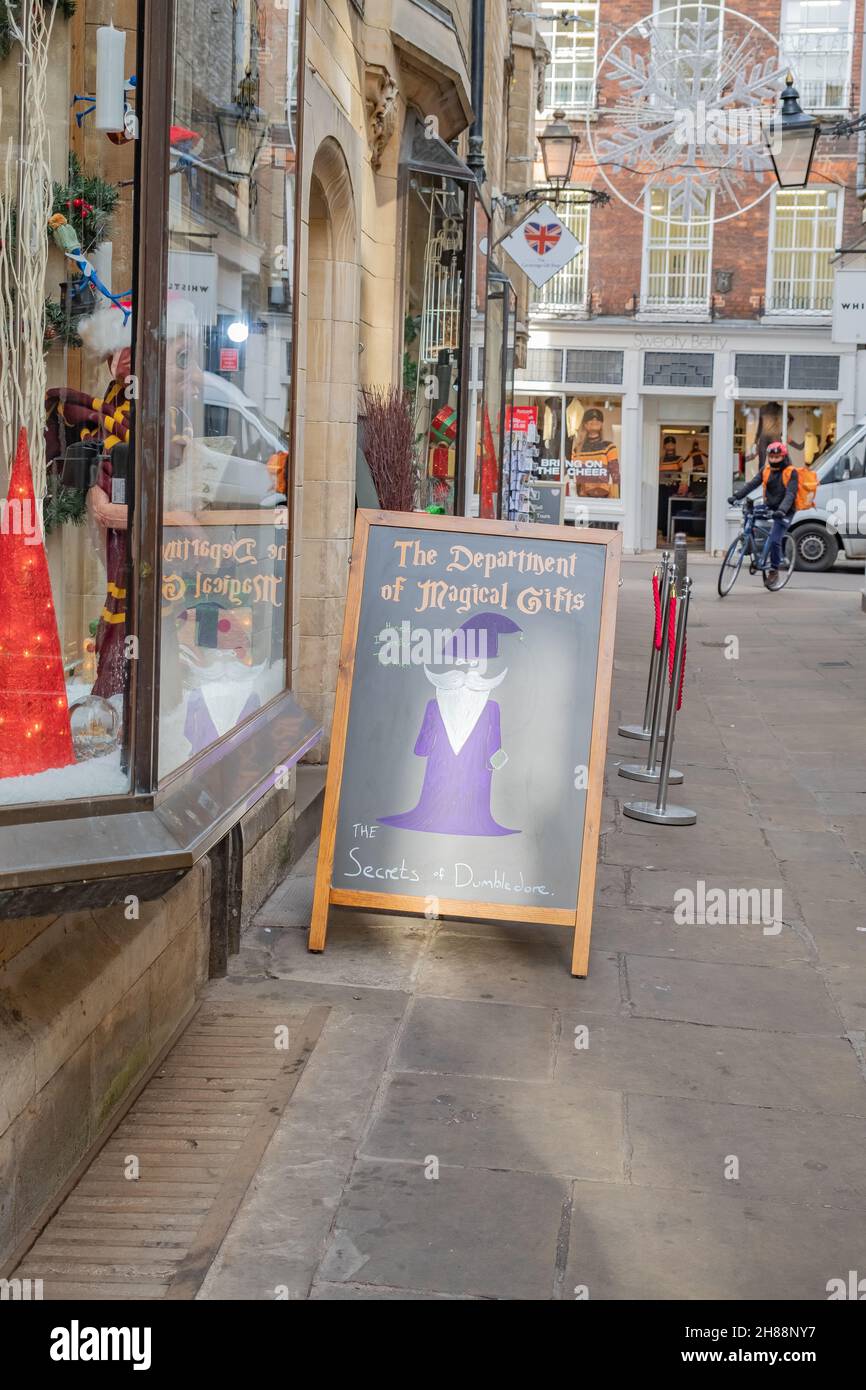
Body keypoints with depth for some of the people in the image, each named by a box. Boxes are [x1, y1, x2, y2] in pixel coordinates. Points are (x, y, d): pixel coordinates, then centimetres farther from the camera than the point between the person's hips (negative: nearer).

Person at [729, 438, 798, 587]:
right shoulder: (766, 470, 5)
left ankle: (774, 570, 1)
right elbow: (751, 484, -5)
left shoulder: (791, 473, -9)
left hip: (784, 512, -6)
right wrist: (736, 496, -20)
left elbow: (790, 494, -20)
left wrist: (781, 510, -37)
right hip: (769, 507, 6)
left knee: (774, 540, -18)